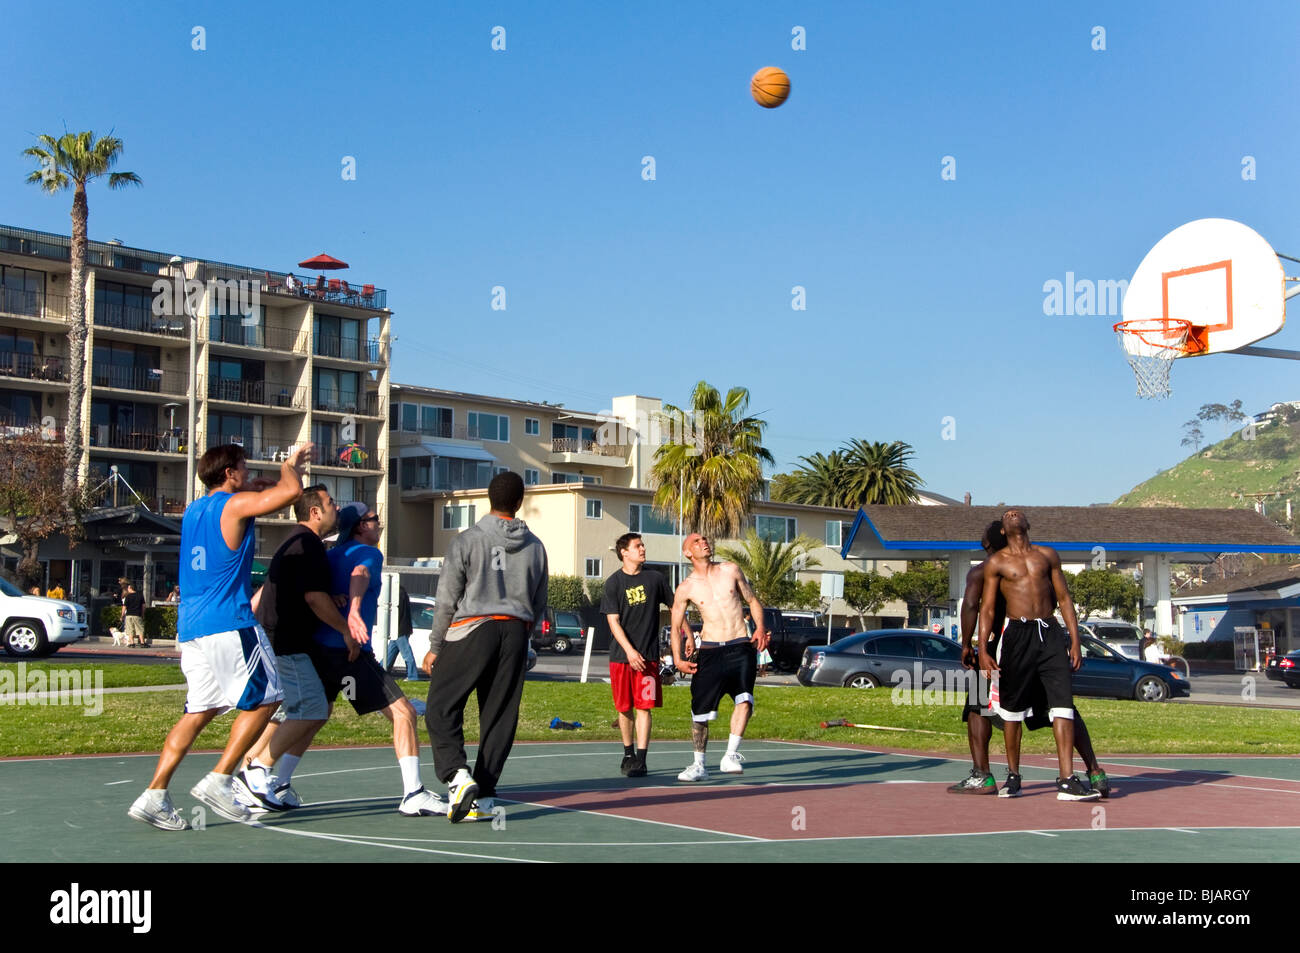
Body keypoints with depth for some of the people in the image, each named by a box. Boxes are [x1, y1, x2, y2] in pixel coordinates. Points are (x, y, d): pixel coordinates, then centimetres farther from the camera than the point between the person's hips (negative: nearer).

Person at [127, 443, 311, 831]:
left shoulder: (194, 509, 18)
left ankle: (154, 795, 1)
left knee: (199, 710, 10)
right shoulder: (235, 504, -7)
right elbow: (291, 490, -16)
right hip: (229, 624, -8)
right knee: (265, 699, 3)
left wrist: (287, 470, 33)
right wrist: (289, 469, 6)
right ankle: (218, 781, -3)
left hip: (190, 625, 8)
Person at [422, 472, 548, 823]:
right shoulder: (535, 546, 8)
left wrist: (435, 646, 5)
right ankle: (483, 797, 8)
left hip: (472, 631, -4)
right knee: (499, 716, 7)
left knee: (441, 709, 3)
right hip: (515, 634, 4)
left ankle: (457, 774, -17)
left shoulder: (467, 541, -3)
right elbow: (539, 604, 14)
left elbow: (447, 599, -2)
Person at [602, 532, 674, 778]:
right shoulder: (614, 583, 0)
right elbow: (613, 621, -5)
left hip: (648, 655, 0)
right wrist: (630, 651, -15)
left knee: (644, 707, -7)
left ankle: (640, 760, -7)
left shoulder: (655, 579, 4)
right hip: (621, 655, 0)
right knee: (624, 709, 8)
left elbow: (675, 606, 15)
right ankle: (628, 753, 26)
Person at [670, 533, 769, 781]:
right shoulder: (686, 588, 3)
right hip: (710, 651, 0)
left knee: (745, 699, -22)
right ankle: (699, 766, 17)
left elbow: (752, 600, 15)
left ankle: (730, 756, -18)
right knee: (700, 709, 1)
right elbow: (676, 625, 10)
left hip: (741, 648, 0)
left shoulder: (731, 570, 6)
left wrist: (760, 628, -1)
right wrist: (677, 659, -1)